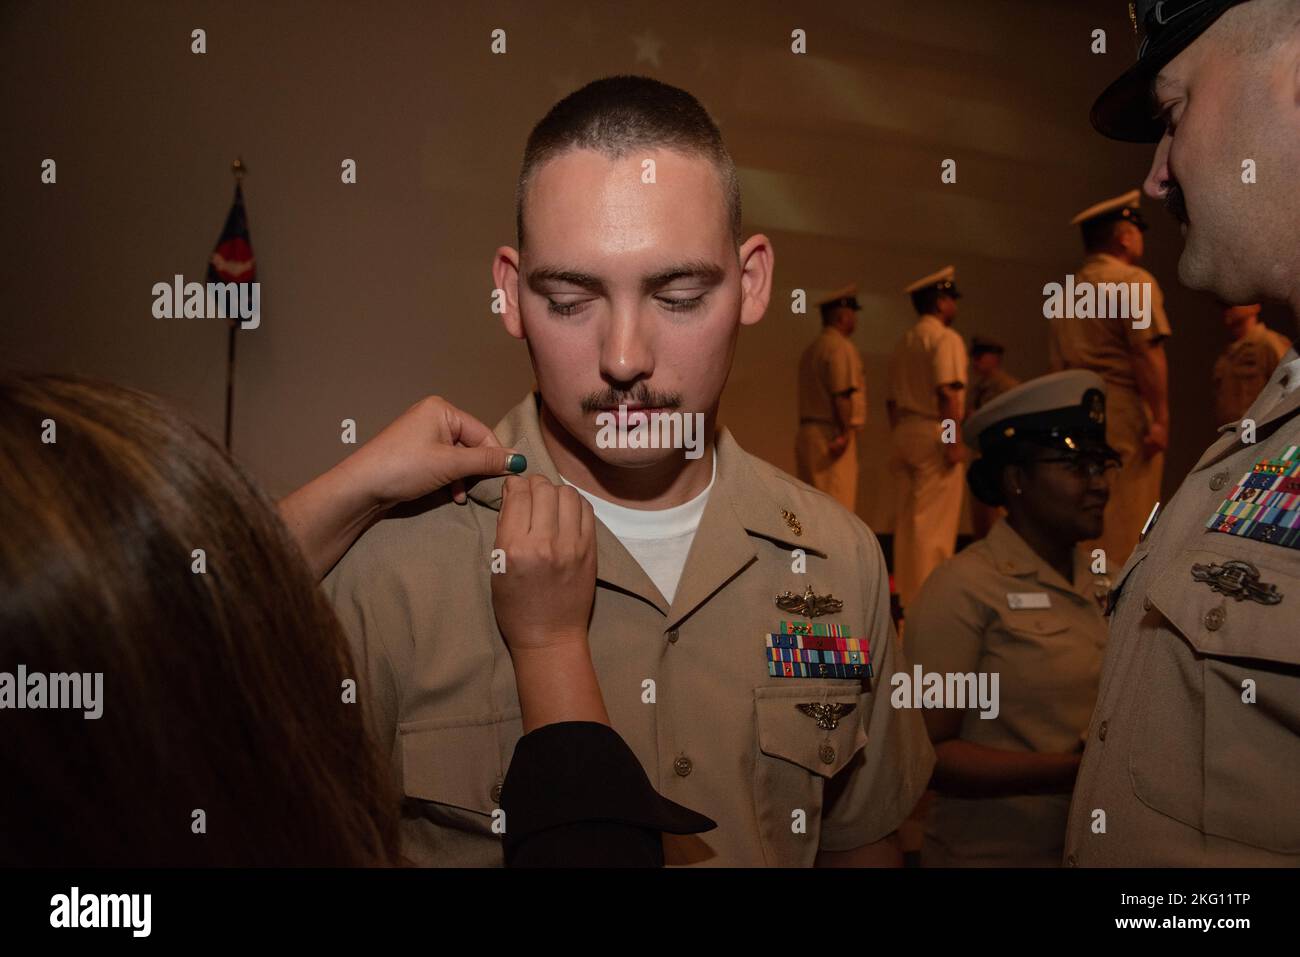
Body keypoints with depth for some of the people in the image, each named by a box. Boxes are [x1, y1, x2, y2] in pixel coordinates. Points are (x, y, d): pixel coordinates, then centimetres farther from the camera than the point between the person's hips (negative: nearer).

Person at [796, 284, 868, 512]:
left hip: (808, 432, 10)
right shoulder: (841, 346, -10)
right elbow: (842, 394, -19)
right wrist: (846, 432, -17)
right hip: (831, 436, -10)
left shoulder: (812, 348, 19)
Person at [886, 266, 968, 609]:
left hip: (904, 432, 8)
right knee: (934, 523, -6)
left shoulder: (903, 343, 18)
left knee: (906, 521, 11)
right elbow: (947, 393, -19)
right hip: (933, 434, -8)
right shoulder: (945, 338, -7)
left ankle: (905, 596, 16)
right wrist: (954, 440, -19)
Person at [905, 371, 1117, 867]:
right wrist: (1075, 770, -25)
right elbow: (922, 751, -19)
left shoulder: (1097, 580, 0)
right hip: (991, 852, -6)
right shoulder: (965, 587, -17)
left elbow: (1076, 710, 10)